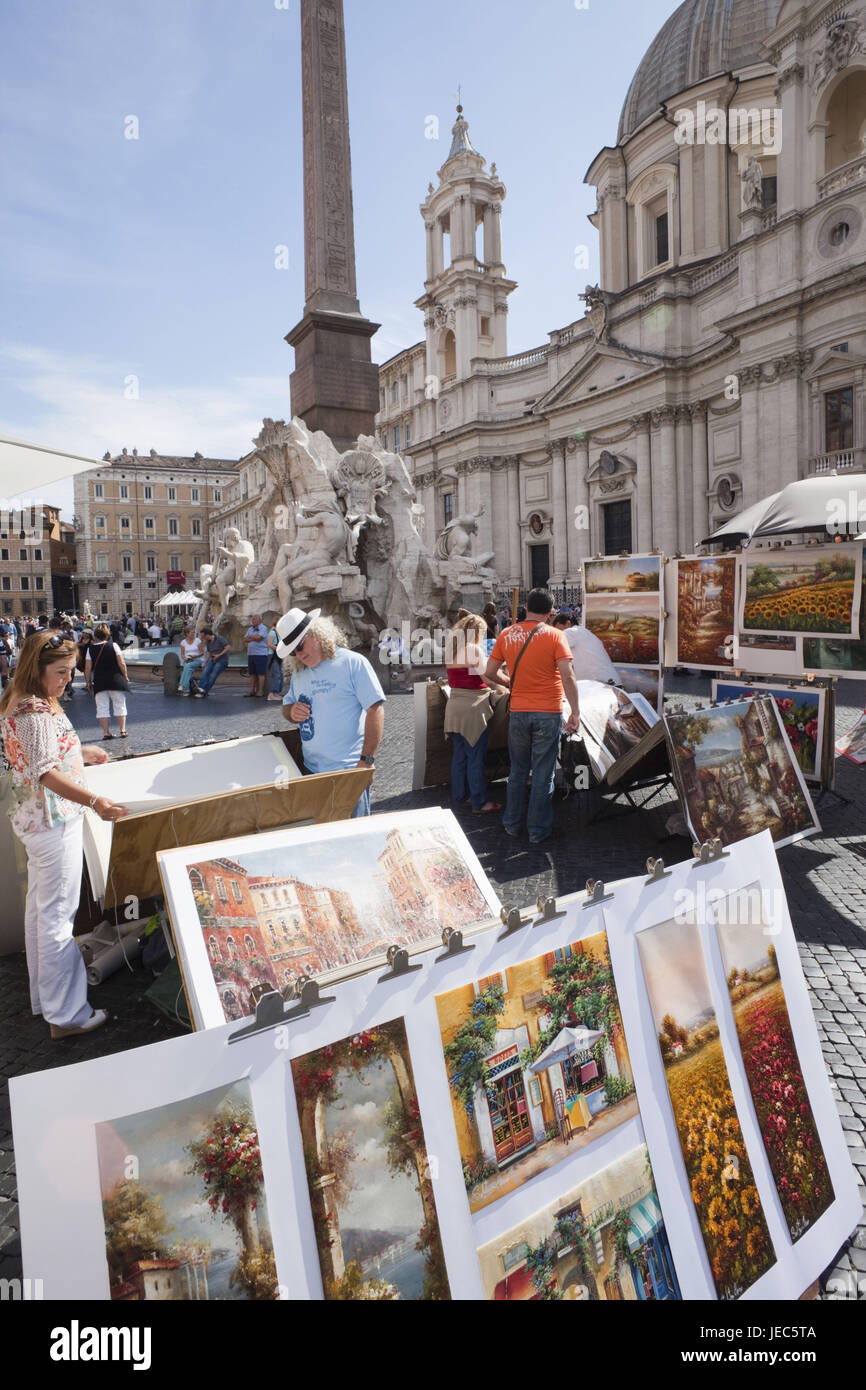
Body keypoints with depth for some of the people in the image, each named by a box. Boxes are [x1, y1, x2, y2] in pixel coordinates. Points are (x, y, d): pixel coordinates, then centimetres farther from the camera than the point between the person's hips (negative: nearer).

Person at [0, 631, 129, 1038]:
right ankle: (66, 1015, 7)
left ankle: (44, 996, 35)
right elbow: (47, 773, -30)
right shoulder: (38, 710, -22)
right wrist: (94, 802, -40)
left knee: (39, 910, 19)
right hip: (54, 821, -11)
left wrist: (80, 753, 26)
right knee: (57, 916, -3)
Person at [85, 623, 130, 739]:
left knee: (102, 707, 5)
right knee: (120, 705, 8)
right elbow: (121, 663, -7)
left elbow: (88, 668, 0)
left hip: (99, 682, 1)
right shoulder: (113, 646, -3)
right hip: (116, 679, -1)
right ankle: (122, 730, 8)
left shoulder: (90, 649, 1)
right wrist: (125, 675, 6)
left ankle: (106, 732, 3)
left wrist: (88, 681, 10)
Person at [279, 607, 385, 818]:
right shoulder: (298, 674, 14)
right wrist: (292, 712, 0)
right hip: (311, 770, 6)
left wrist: (367, 760, -17)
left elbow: (376, 709, -12)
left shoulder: (353, 663, -7)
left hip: (349, 771, -6)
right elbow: (286, 707, 27)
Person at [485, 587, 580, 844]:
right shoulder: (554, 636, -8)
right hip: (548, 714, -3)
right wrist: (575, 712, -10)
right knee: (543, 773, 6)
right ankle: (538, 830, 13)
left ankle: (512, 824, 25)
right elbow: (568, 677, -15)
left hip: (518, 713, 3)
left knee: (518, 770, 17)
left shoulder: (506, 635, 3)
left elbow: (489, 673, 6)